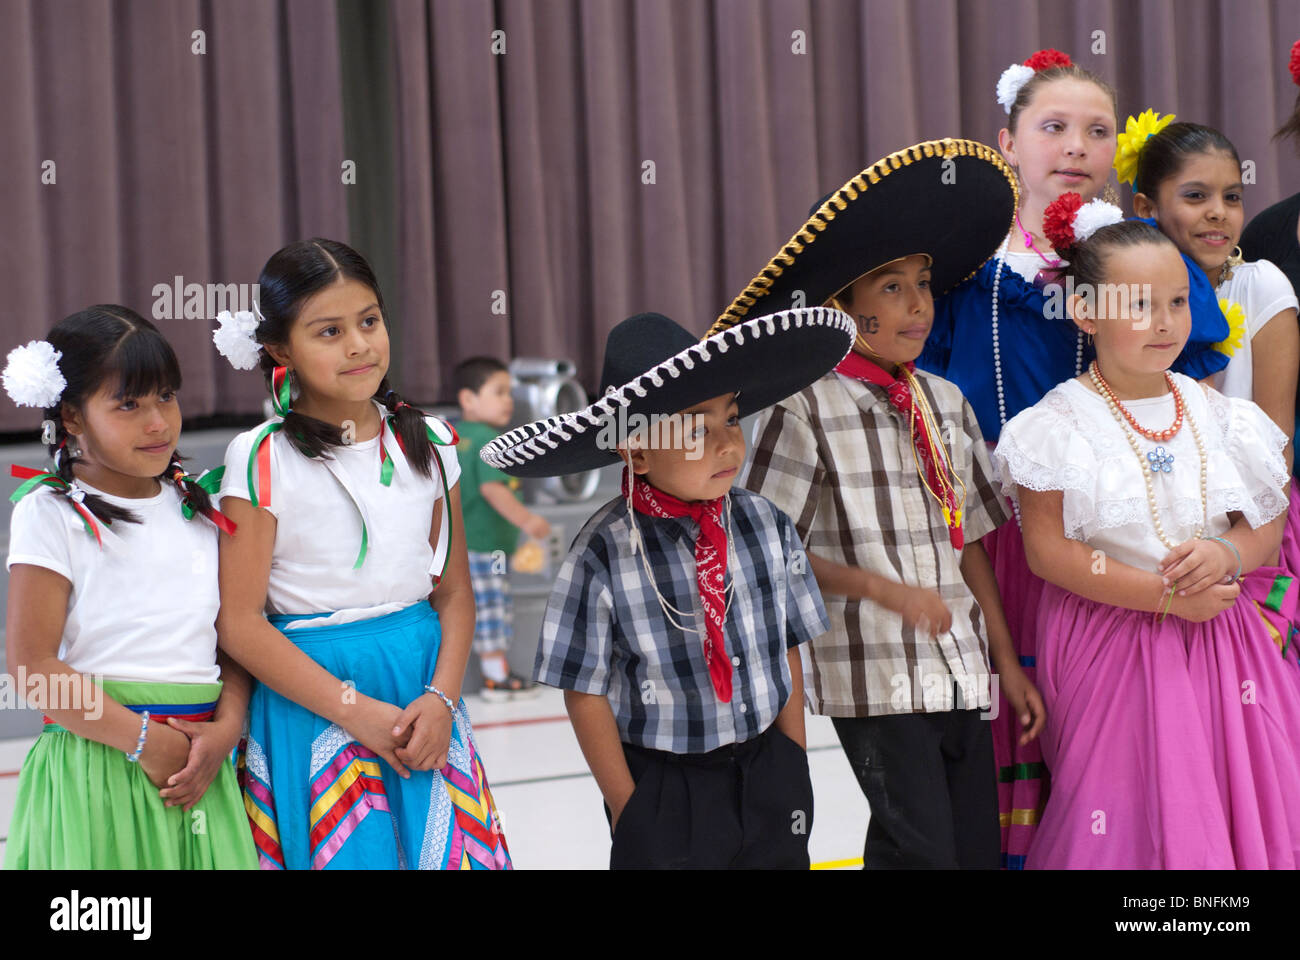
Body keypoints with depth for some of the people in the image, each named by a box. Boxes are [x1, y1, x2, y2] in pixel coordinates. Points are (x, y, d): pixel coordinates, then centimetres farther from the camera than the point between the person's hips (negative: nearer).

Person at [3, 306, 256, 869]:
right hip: (97, 769, -4)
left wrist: (225, 729, -5)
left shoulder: (200, 509, 13)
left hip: (199, 767, 5)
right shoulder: (49, 514, -4)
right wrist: (145, 740, -14)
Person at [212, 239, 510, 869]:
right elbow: (239, 622, -11)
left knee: (447, 851, 2)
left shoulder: (428, 443, 6)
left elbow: (455, 591, 8)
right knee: (348, 855, -4)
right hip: (311, 701, -4)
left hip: (423, 693, 4)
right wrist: (358, 711, -15)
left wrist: (441, 700, -8)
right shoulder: (262, 460, -8)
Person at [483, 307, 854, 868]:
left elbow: (787, 648, 5)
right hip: (665, 792, -4)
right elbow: (585, 693, -9)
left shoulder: (766, 526, -4)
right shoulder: (605, 555, -16)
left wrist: (794, 767, 6)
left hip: (768, 776, 4)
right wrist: (628, 808, -7)